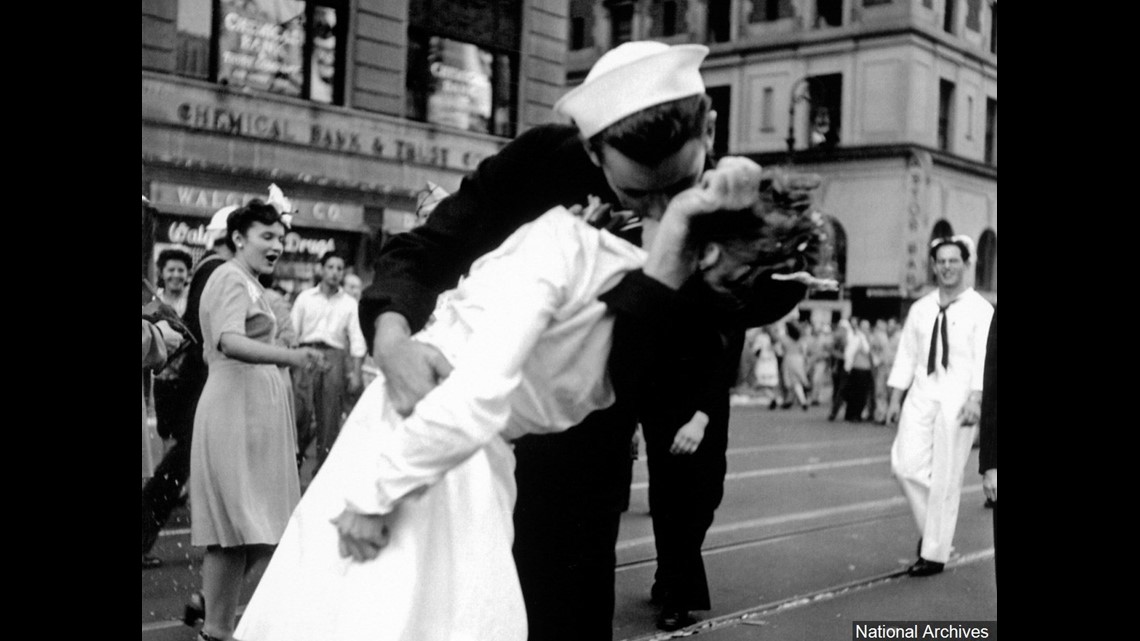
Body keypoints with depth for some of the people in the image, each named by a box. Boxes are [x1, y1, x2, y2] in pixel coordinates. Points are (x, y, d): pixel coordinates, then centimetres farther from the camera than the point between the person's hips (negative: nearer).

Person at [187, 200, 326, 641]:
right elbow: (230, 342, -29)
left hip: (253, 410, 10)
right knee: (239, 523, -7)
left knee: (236, 526, 13)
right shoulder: (232, 278, -10)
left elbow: (211, 352, 28)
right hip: (239, 409, -10)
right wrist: (290, 356, -43)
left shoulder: (245, 282, 22)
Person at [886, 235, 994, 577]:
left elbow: (984, 359, -9)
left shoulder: (980, 310, -2)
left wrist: (976, 399, -21)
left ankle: (934, 554, 11)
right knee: (906, 464, -7)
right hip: (921, 395, 4)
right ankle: (931, 526, 18)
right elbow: (906, 354, 12)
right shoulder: (920, 308, 11)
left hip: (957, 400, -4)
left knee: (946, 478, 0)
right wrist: (895, 398, 7)